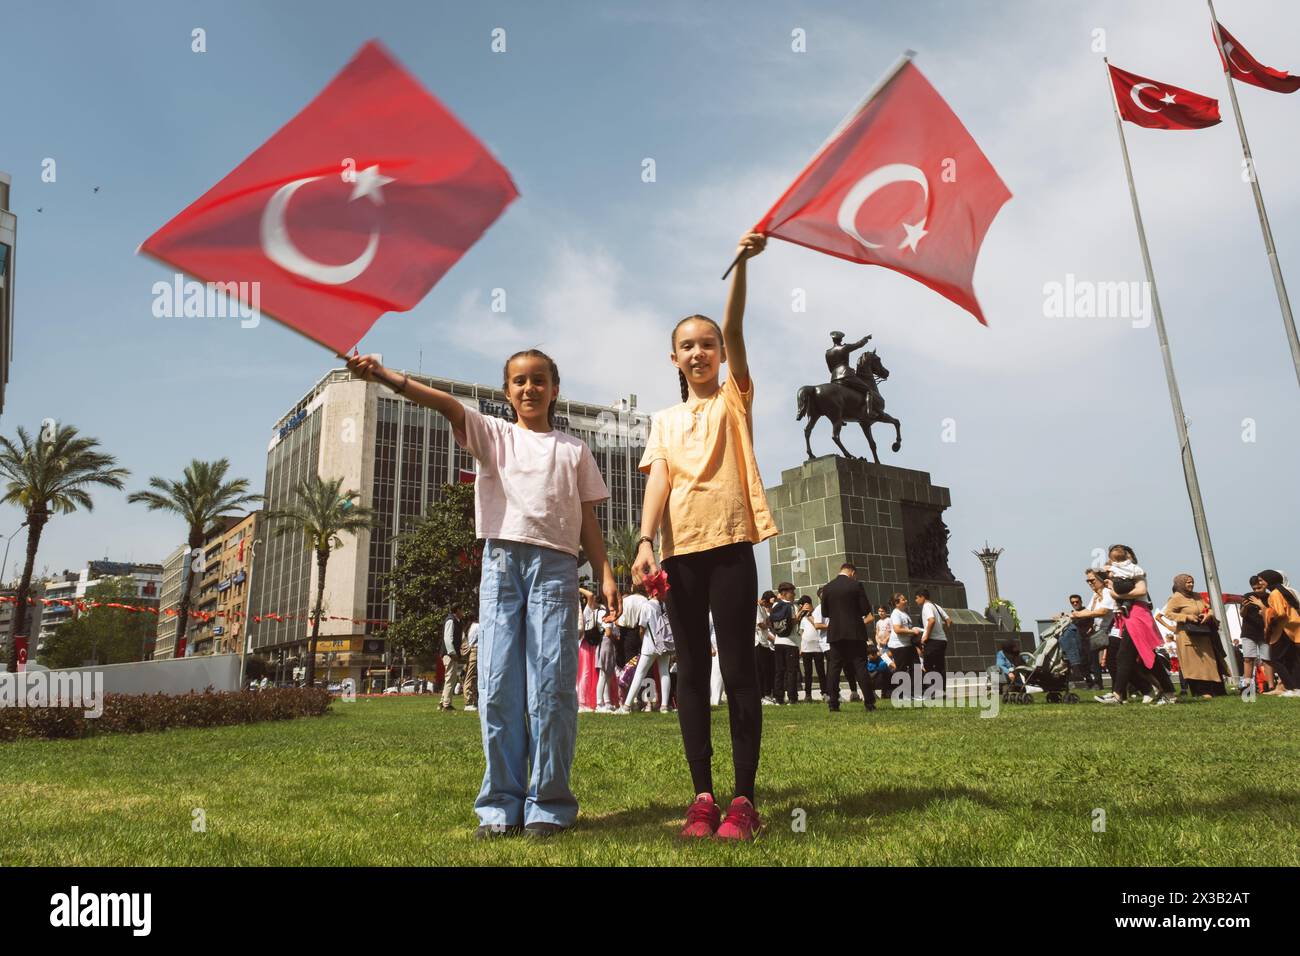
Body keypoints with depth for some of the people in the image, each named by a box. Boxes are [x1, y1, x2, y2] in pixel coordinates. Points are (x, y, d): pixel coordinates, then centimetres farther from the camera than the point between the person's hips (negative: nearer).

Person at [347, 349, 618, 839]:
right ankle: (501, 803, 10)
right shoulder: (494, 435, 14)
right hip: (501, 560, 1)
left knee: (552, 685, -4)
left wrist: (605, 574, 4)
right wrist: (386, 376, -20)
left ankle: (549, 803, 7)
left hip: (555, 565, 0)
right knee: (498, 686, -1)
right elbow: (448, 405, -4)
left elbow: (587, 520, 15)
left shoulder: (574, 450, 17)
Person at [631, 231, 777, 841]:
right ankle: (702, 796, 13)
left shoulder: (735, 399, 9)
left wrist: (742, 263, -20)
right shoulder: (665, 421, 15)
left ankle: (743, 798, 5)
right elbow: (658, 481, 1)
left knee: (738, 668, -2)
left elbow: (735, 330, -6)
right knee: (690, 672, 5)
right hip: (681, 550, 3)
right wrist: (646, 544, -15)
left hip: (730, 543, -3)